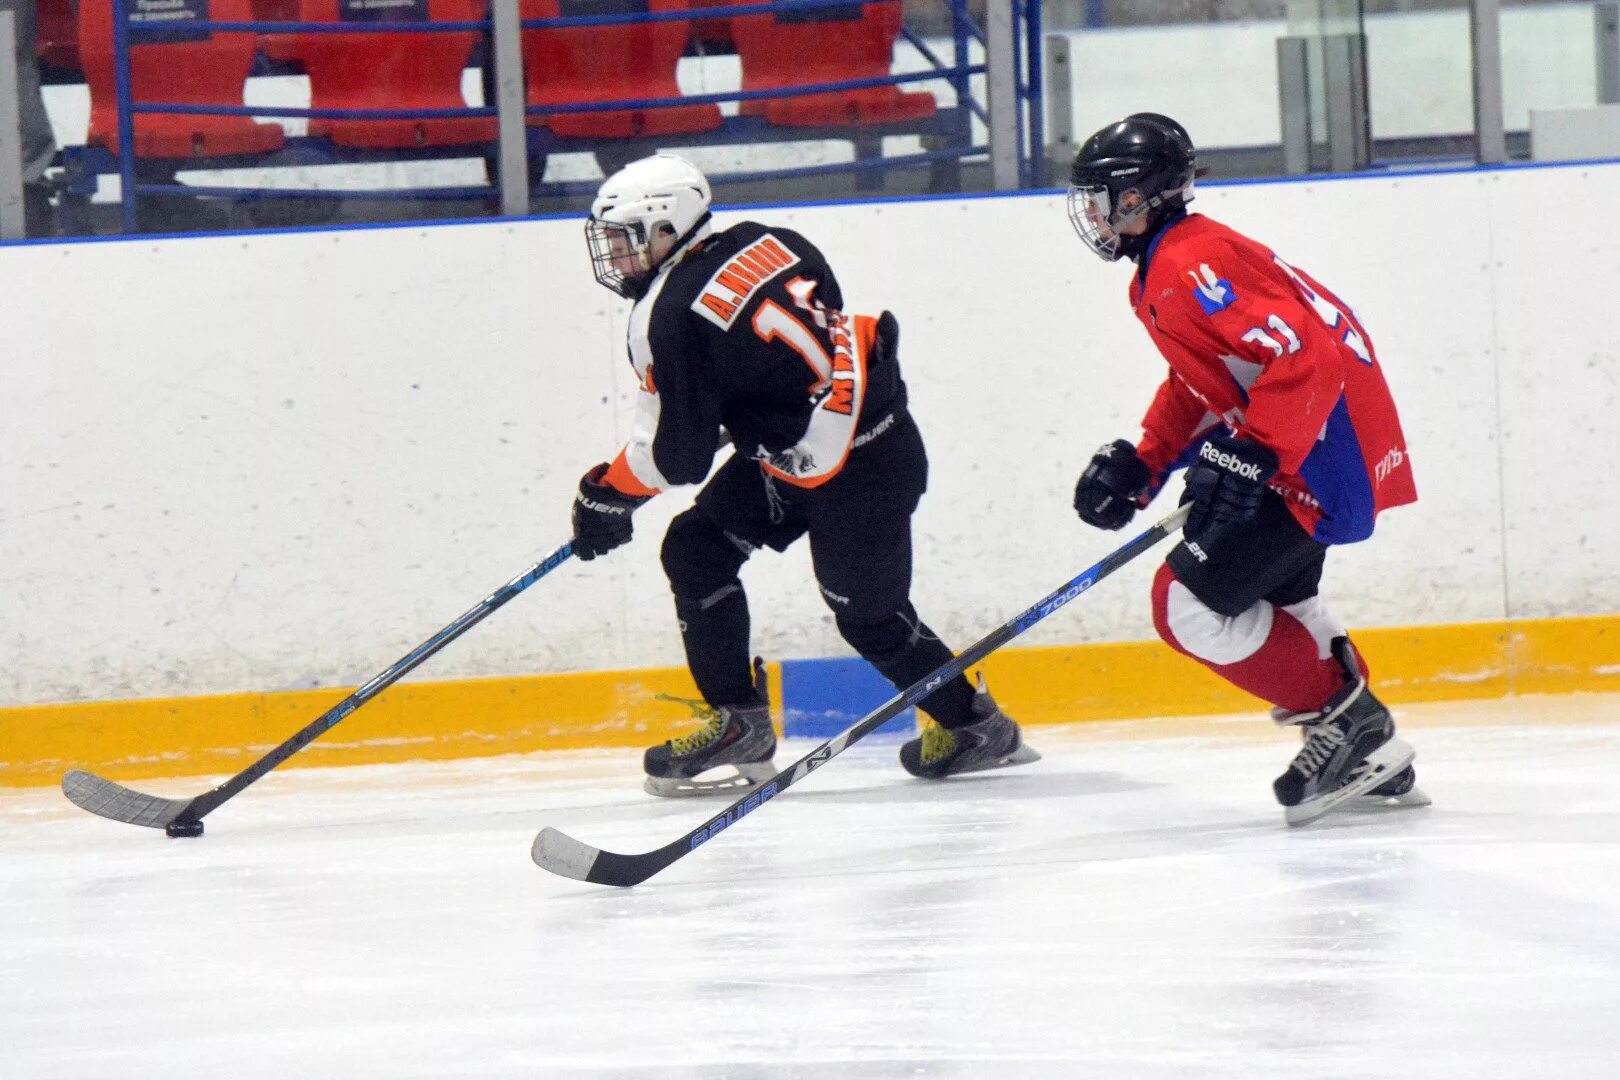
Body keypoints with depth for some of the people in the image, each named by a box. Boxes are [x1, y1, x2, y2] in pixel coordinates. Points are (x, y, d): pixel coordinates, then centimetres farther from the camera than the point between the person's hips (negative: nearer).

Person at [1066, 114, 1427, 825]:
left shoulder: (1192, 265, -21)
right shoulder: (1163, 273, 14)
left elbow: (1305, 353, -30)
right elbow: (1194, 386, 25)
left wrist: (1247, 459, -31)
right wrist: (1141, 466, 13)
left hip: (1321, 451, -12)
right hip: (1282, 443, 12)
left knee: (1191, 603, -13)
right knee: (1273, 594, 28)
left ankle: (1346, 721, -5)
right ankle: (1375, 763, 32)